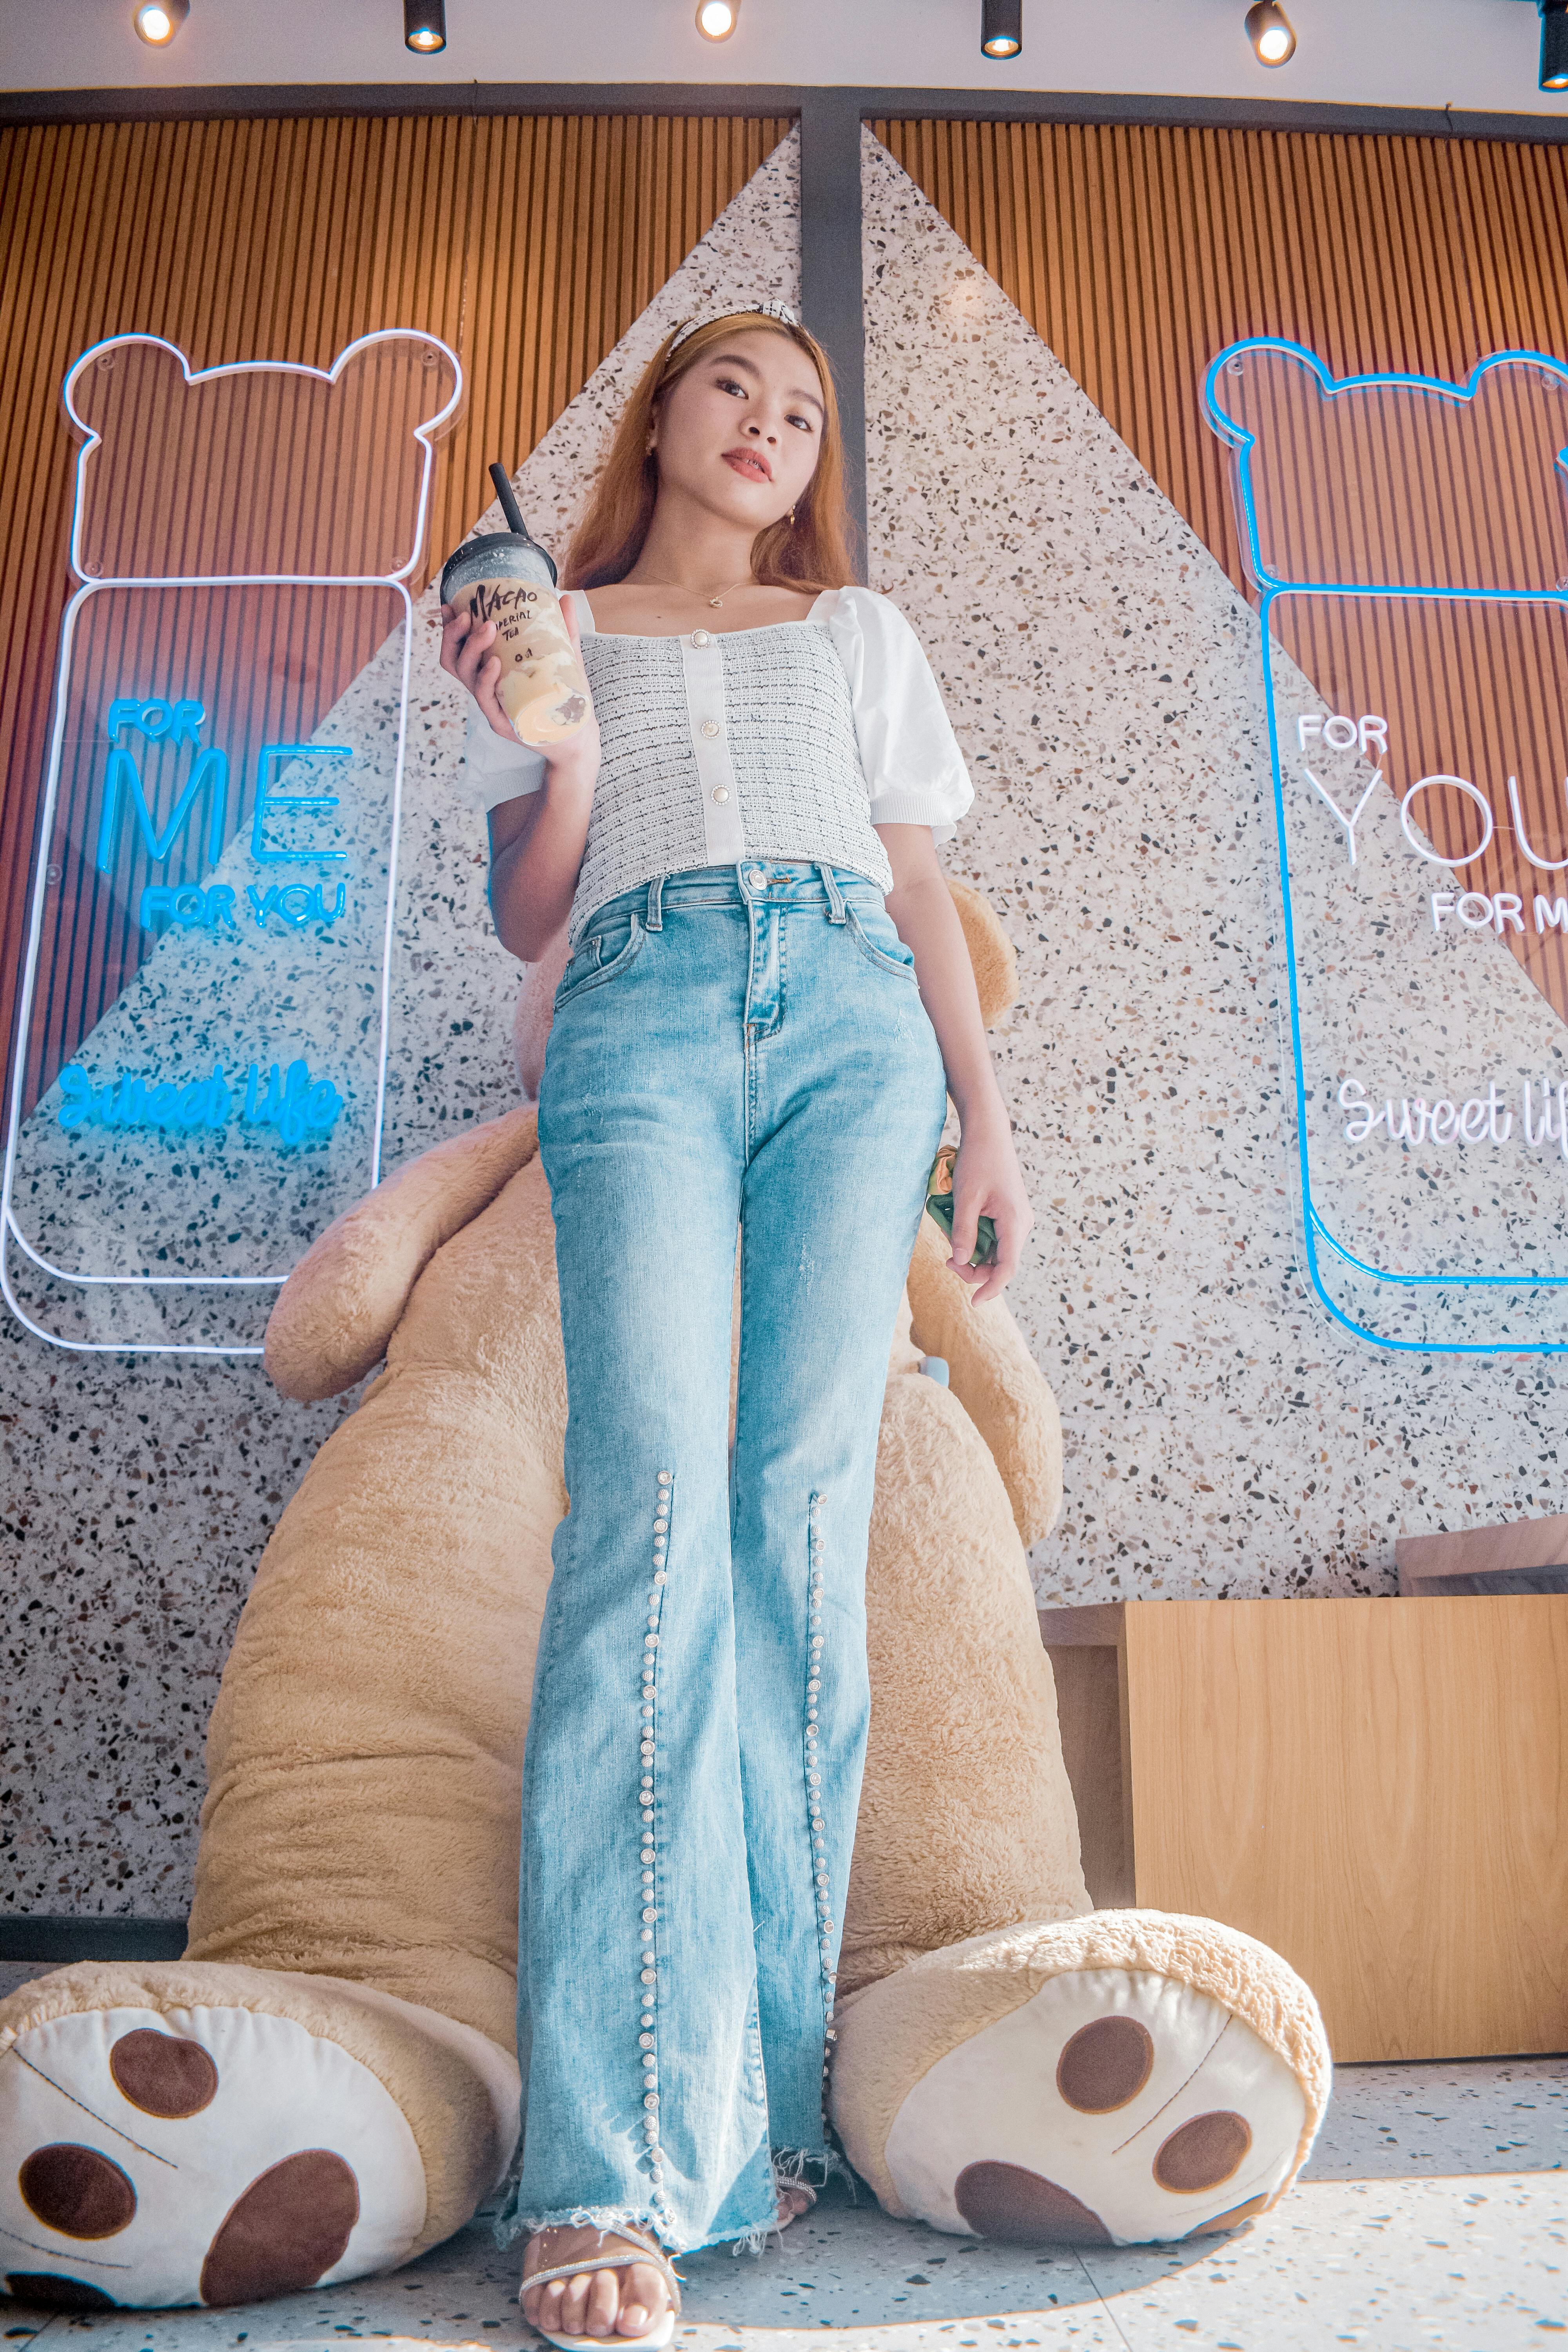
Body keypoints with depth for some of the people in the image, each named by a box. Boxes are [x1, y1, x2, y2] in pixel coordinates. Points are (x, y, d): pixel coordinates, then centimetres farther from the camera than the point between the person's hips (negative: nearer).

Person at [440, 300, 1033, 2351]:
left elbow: (923, 890, 20)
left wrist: (988, 1118, 10)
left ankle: (770, 2087, -4)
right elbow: (529, 919, 17)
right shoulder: (562, 633, 24)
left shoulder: (860, 633, 28)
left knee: (808, 1505, -11)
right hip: (644, 1019, -1)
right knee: (653, 1500, -20)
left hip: (854, 1020, 2)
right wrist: (559, 747, -1)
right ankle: (617, 2168, -20)